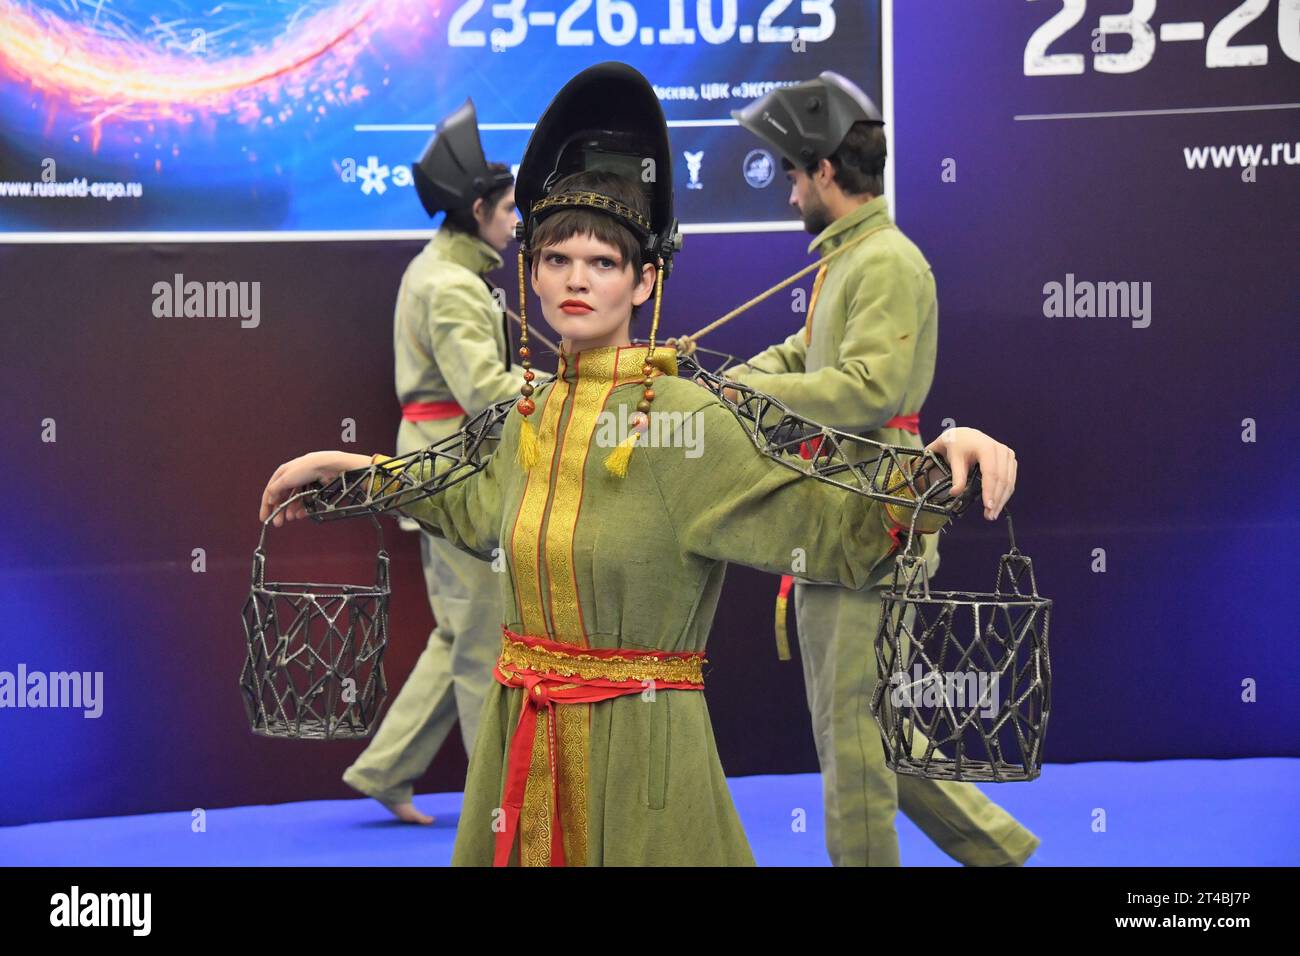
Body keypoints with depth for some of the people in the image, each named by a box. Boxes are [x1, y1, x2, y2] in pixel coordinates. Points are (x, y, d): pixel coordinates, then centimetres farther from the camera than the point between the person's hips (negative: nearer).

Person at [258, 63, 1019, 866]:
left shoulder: (683, 419, -13)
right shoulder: (535, 412, 6)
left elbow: (831, 531, -16)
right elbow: (484, 512, 27)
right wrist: (354, 470, 30)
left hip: (643, 749, -6)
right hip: (521, 743, 6)